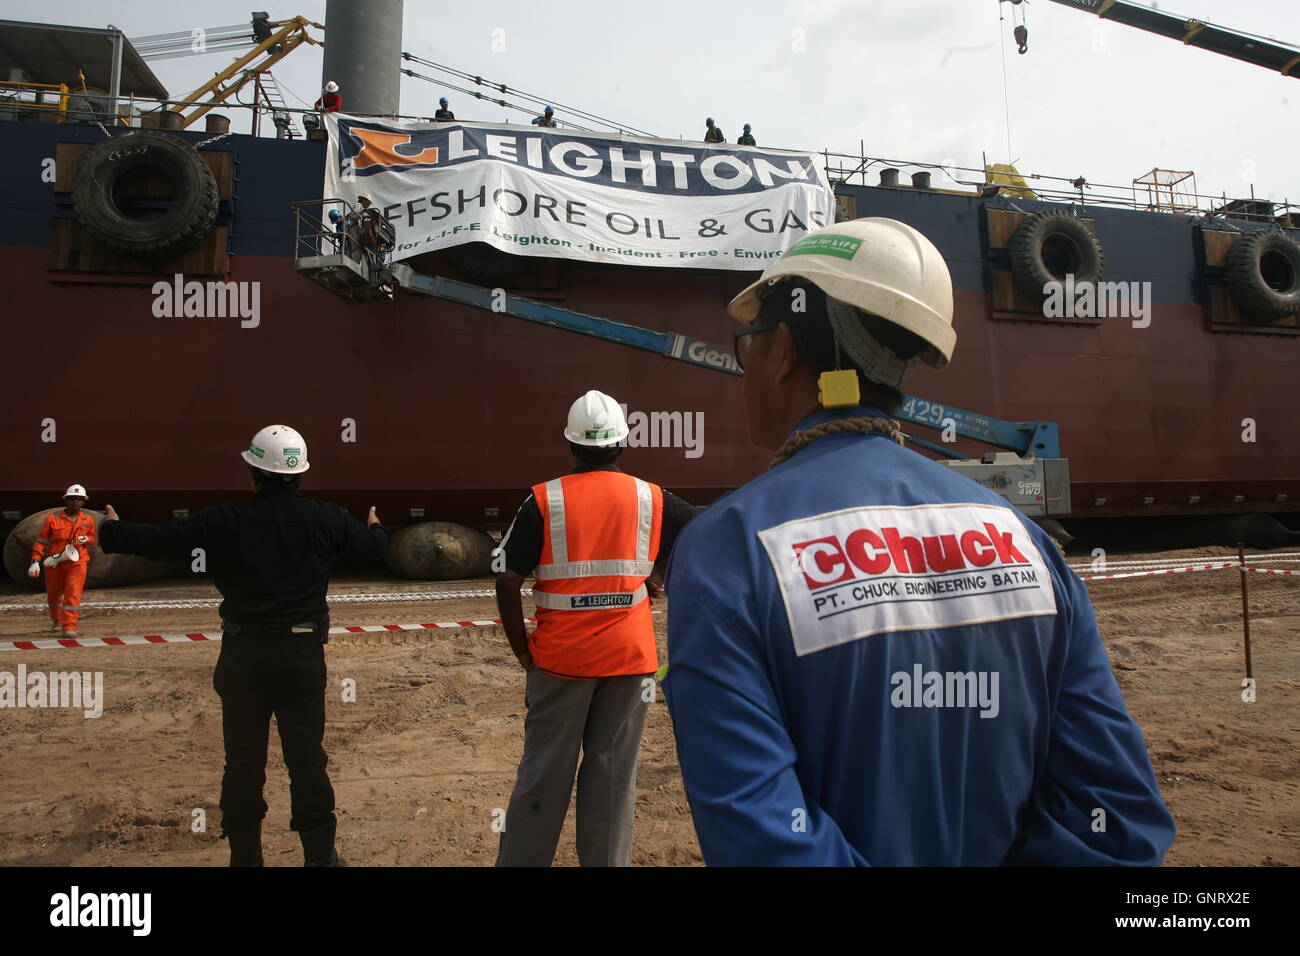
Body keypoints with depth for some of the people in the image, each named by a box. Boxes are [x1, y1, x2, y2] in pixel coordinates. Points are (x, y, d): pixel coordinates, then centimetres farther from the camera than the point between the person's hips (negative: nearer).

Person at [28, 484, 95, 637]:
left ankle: (69, 627, -15)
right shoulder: (52, 518, -2)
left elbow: (92, 537, 20)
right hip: (54, 563, 1)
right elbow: (41, 541, -1)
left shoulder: (88, 520, 5)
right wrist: (35, 561, -9)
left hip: (77, 562, -1)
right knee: (53, 594, 16)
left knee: (73, 594, -14)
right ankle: (56, 620, 41)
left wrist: (85, 540, -5)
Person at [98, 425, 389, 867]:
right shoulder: (325, 518, -6)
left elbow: (162, 539, -2)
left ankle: (245, 855, 24)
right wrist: (375, 527, 32)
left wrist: (112, 532, 17)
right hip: (303, 653, 0)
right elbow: (373, 547, 7)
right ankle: (321, 854, 16)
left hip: (243, 654, 0)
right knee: (307, 757, 9)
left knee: (243, 760, 13)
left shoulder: (225, 521, -9)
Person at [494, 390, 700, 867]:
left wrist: (523, 653, 2)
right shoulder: (651, 499, -1)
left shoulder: (544, 500, -6)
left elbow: (507, 582, -8)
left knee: (543, 774, 10)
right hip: (629, 657, 1)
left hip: (559, 657, -1)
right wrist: (666, 581, 16)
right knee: (613, 774, 10)